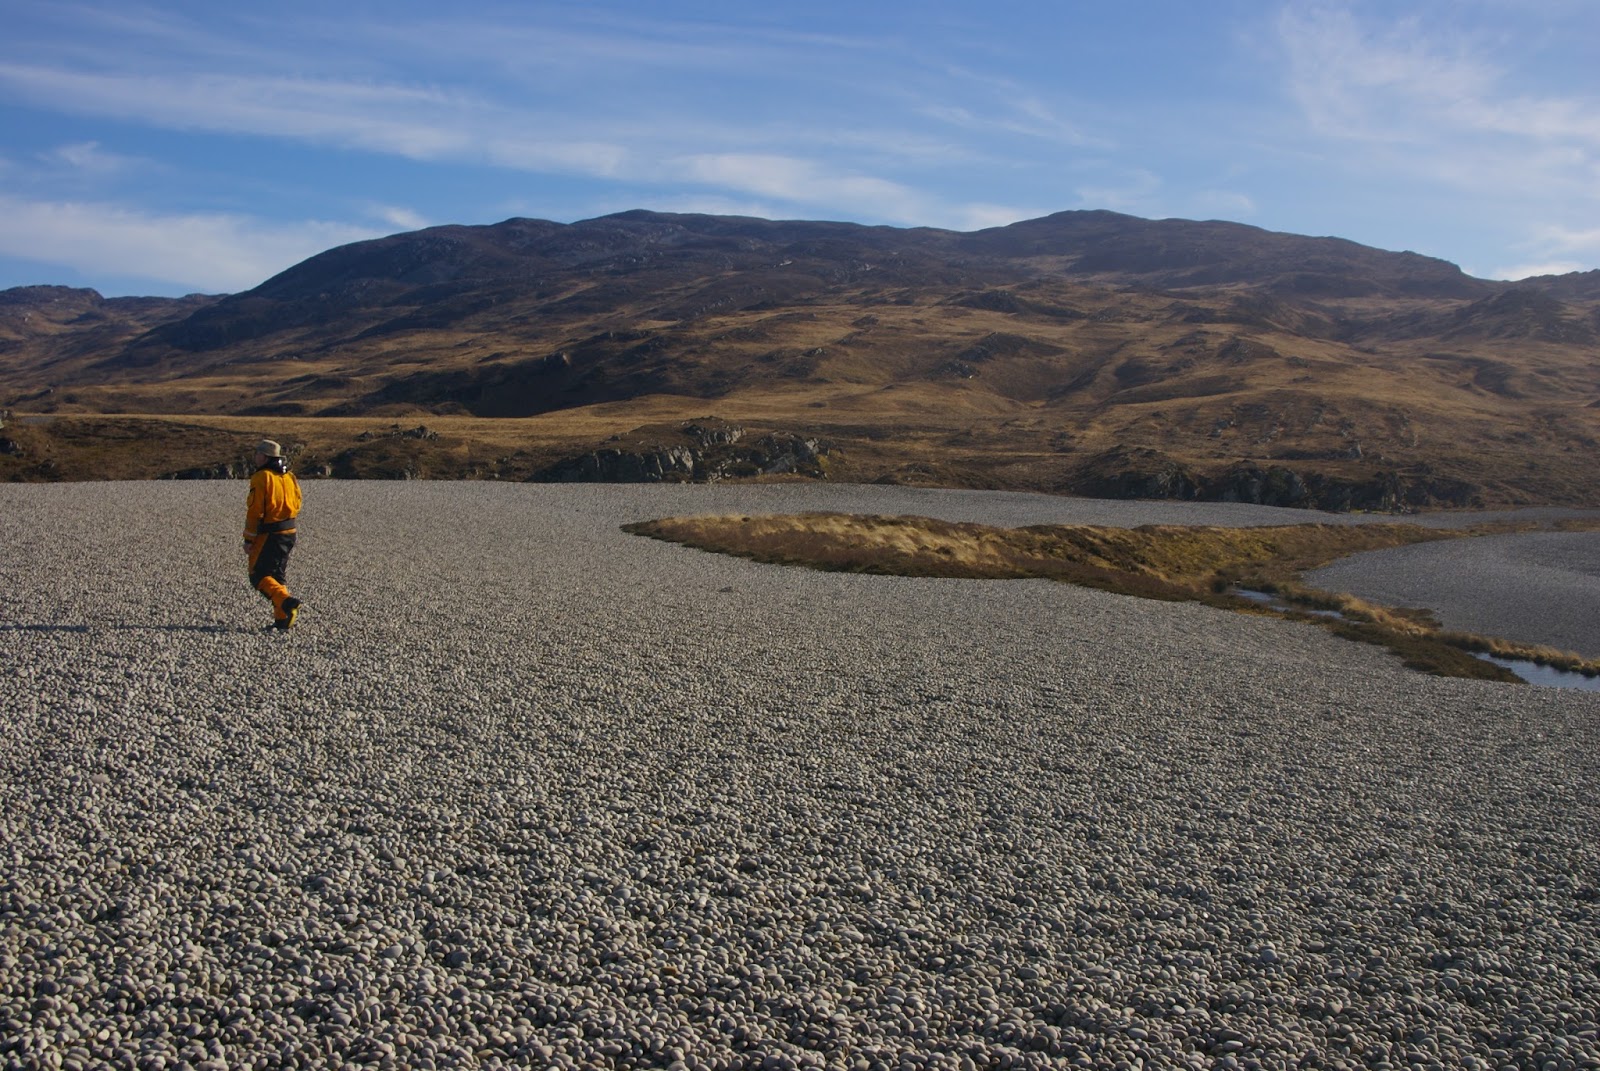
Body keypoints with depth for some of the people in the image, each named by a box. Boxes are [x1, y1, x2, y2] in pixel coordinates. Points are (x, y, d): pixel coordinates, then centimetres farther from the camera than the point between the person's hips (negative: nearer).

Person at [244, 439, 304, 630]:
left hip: (269, 535, -7)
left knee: (259, 575, -1)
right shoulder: (289, 476, 10)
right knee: (278, 575, 14)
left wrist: (248, 539, -10)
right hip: (289, 533, 7)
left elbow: (255, 511, -14)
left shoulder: (261, 478, -12)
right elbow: (296, 506, 14)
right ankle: (283, 618, 10)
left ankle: (286, 602, -21)